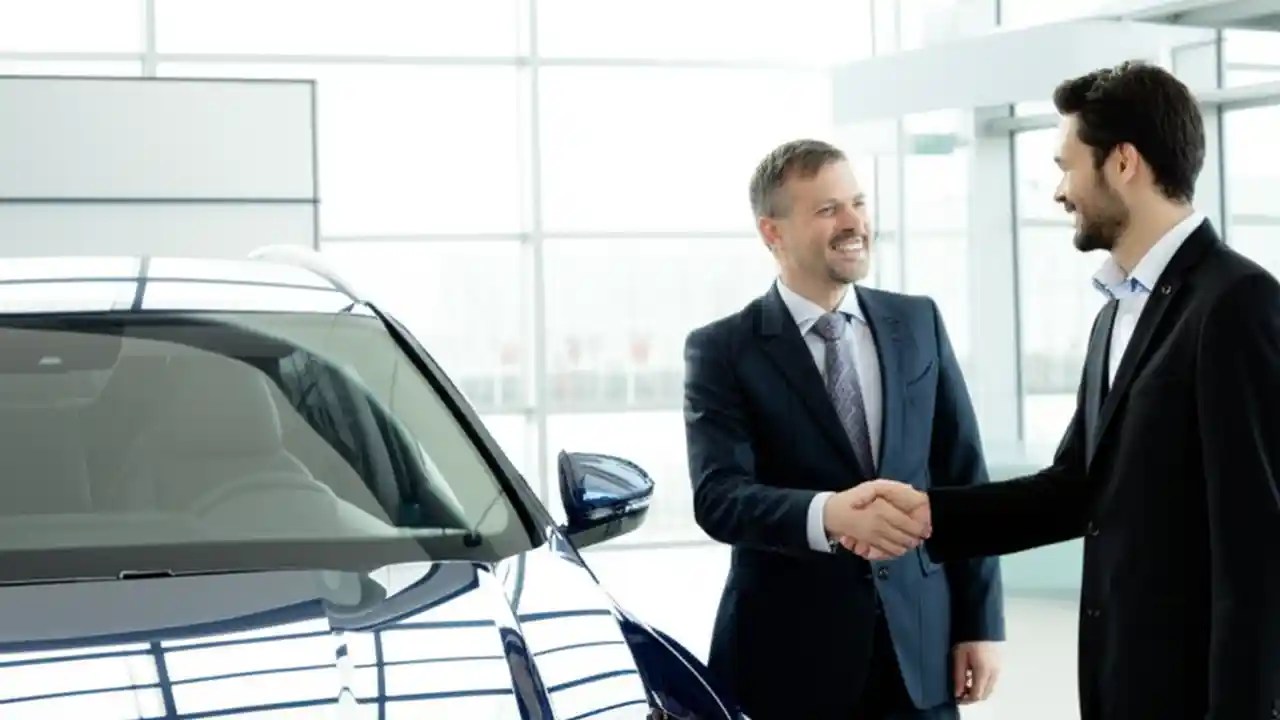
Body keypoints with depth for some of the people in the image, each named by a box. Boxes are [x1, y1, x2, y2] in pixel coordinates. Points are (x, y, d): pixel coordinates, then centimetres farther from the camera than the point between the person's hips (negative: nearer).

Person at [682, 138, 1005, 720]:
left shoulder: (919, 324, 8)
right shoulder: (723, 349, -3)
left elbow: (963, 478, 8)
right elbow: (718, 496, -15)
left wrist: (980, 622, 2)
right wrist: (829, 514, -32)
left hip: (919, 645, 3)